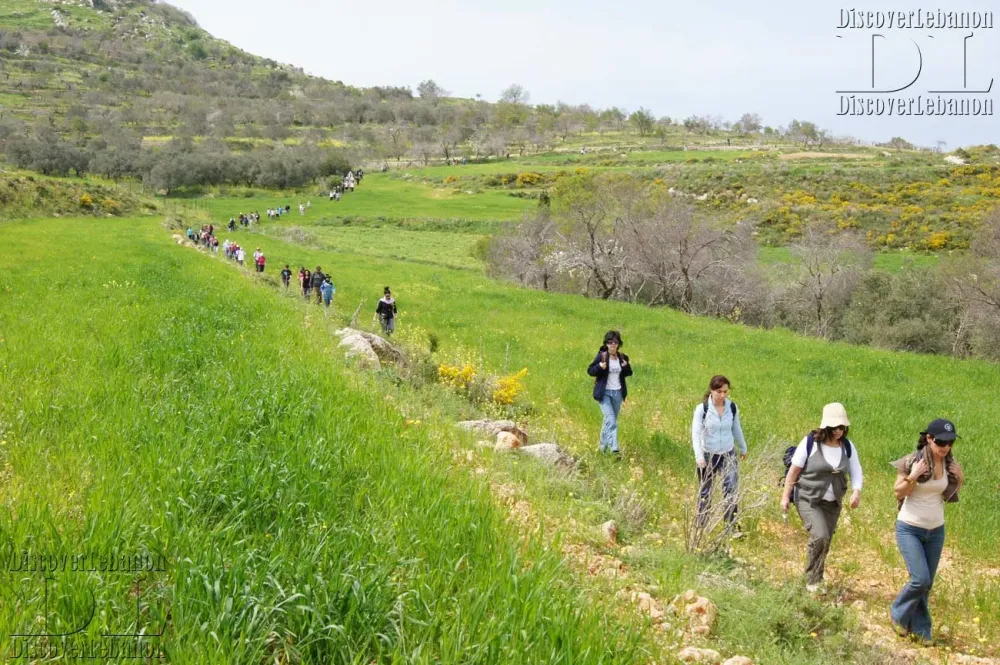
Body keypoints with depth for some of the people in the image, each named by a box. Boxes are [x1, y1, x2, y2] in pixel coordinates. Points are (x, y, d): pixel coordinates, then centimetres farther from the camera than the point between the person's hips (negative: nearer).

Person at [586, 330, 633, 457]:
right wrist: (599, 367, -24)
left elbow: (628, 373, 12)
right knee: (611, 420, -17)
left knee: (609, 420, 15)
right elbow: (590, 371, -5)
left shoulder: (623, 357, 3)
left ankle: (603, 446, 32)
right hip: (604, 393, -5)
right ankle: (614, 449, -22)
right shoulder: (601, 356, -10)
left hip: (618, 393, 5)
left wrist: (626, 367, -9)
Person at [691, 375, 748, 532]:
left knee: (731, 490, -7)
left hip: (728, 454, 2)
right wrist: (699, 456, -30)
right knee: (705, 493, 11)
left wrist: (743, 448, 23)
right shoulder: (702, 408, -16)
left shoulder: (732, 407, -4)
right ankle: (701, 527, 26)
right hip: (708, 455, -2)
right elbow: (696, 432, -20)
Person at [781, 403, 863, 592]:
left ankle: (816, 581, 28)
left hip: (833, 504, 5)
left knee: (825, 543, 10)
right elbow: (794, 471, -7)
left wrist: (856, 492, -19)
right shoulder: (810, 442, -12)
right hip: (808, 500, -5)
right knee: (820, 537, -21)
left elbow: (856, 472, 1)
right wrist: (785, 496, -7)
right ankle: (813, 581, -6)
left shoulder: (847, 446, 1)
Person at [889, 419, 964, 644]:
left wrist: (960, 480, -7)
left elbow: (949, 494, 11)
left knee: (926, 584, 10)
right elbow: (899, 493, -9)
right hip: (909, 529, -5)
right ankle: (898, 613, 13)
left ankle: (920, 629, 24)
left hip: (936, 530, 5)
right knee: (921, 579, -13)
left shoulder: (950, 464, -2)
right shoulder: (912, 461, -16)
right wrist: (912, 477, -26)